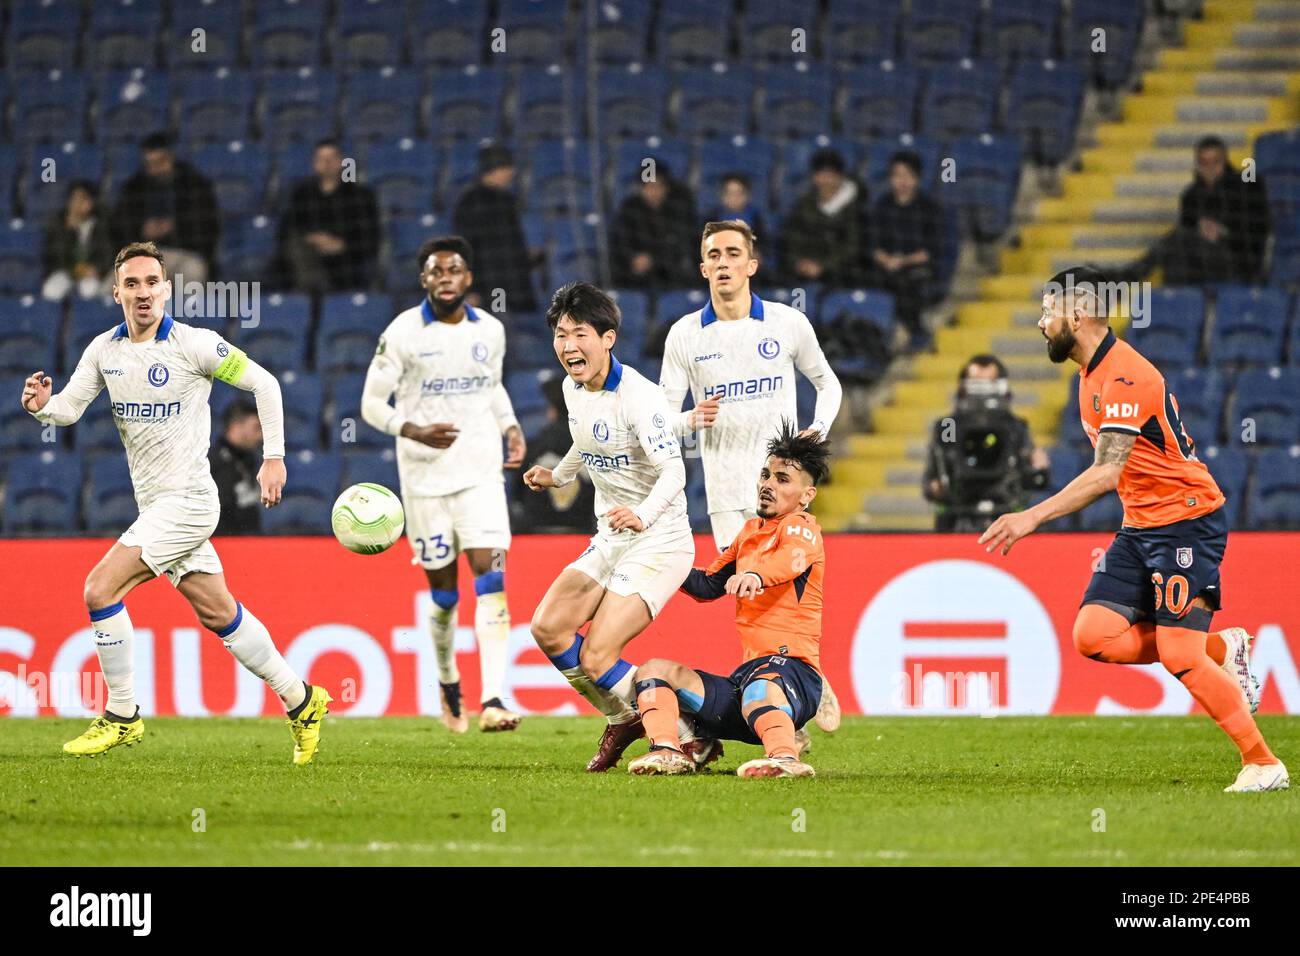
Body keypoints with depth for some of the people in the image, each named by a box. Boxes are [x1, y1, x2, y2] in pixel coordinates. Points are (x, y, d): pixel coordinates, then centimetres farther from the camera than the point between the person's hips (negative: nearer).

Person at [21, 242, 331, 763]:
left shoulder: (194, 344, -13)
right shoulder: (104, 349, 4)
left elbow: (263, 383, -5)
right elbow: (70, 407, 1)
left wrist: (274, 457, -7)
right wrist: (43, 404, -22)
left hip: (187, 499, -7)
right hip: (154, 503, 7)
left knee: (100, 588, -16)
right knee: (217, 613, 13)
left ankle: (122, 717, -5)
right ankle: (299, 699, 25)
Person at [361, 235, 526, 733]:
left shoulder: (490, 331, 5)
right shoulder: (403, 333, -7)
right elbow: (372, 402, -3)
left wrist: (510, 426, 5)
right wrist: (414, 430, -21)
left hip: (480, 472, 2)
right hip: (424, 477, -2)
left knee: (489, 575, -15)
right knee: (443, 591, 5)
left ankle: (493, 701, -21)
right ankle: (448, 683, 34)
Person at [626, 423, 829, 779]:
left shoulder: (801, 527, -2)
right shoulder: (751, 530, 23)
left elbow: (792, 557, -29)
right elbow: (708, 585, 35)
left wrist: (756, 575, -50)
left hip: (791, 665, -9)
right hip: (747, 675, 9)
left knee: (758, 687, -42)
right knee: (655, 671, 3)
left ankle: (785, 756, -71)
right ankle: (666, 750, -25)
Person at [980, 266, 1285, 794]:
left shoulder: (1125, 377, -20)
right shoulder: (1093, 373, 11)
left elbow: (1106, 473, -29)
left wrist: (1034, 516, -32)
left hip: (1186, 519, -9)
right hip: (1140, 526, 9)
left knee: (1179, 656, -14)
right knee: (1092, 636, -6)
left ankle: (1264, 765, -2)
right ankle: (1222, 647, 10)